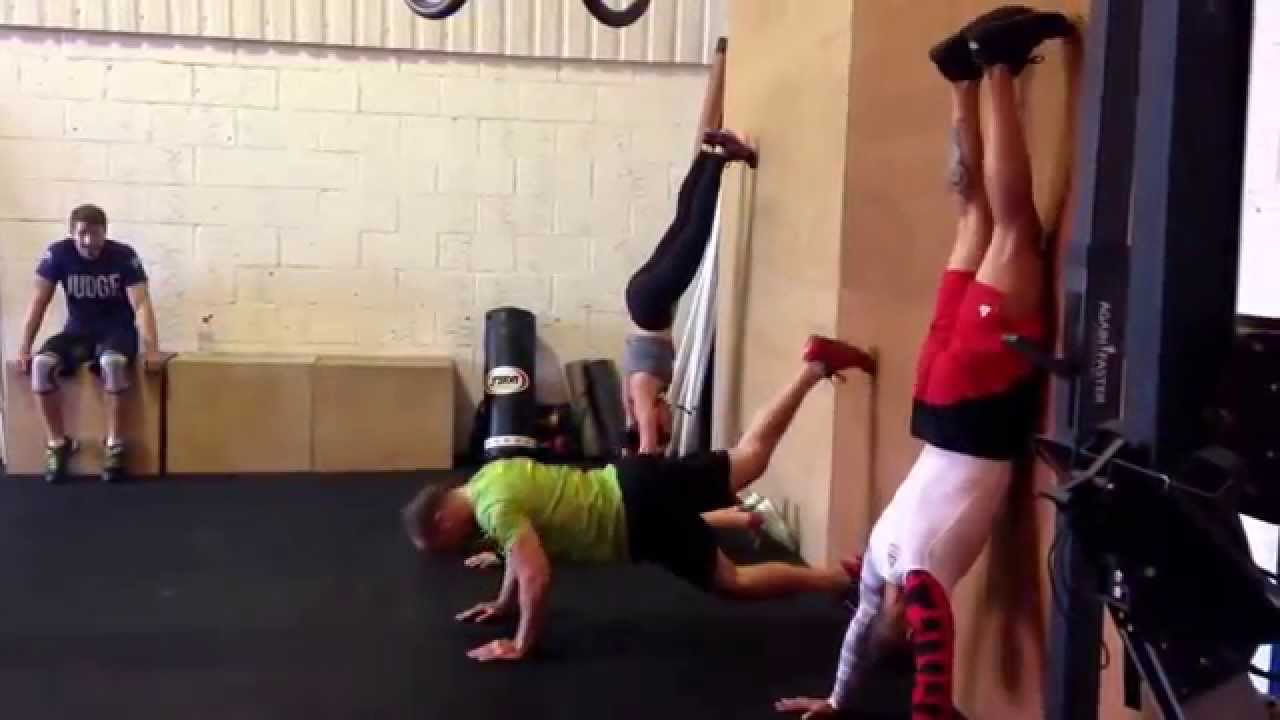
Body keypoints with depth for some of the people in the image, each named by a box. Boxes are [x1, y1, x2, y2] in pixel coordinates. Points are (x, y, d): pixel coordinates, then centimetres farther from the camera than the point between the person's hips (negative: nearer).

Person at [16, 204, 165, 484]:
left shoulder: (123, 255, -13)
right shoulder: (58, 253, -8)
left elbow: (141, 304, -18)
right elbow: (39, 301, -5)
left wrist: (151, 349, -30)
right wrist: (24, 349, -9)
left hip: (117, 331, -3)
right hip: (77, 331, 3)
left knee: (112, 362, -38)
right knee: (42, 364, -28)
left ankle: (114, 444, -24)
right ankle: (58, 444, -13)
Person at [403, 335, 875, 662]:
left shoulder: (495, 506, -19)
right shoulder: (491, 478, 9)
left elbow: (536, 576, -26)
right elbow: (522, 546, 25)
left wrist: (522, 645, -13)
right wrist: (503, 604, 27)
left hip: (641, 517, -8)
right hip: (635, 479, 8)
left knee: (731, 582, -1)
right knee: (749, 456, 19)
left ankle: (840, 580, 0)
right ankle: (815, 365, 20)